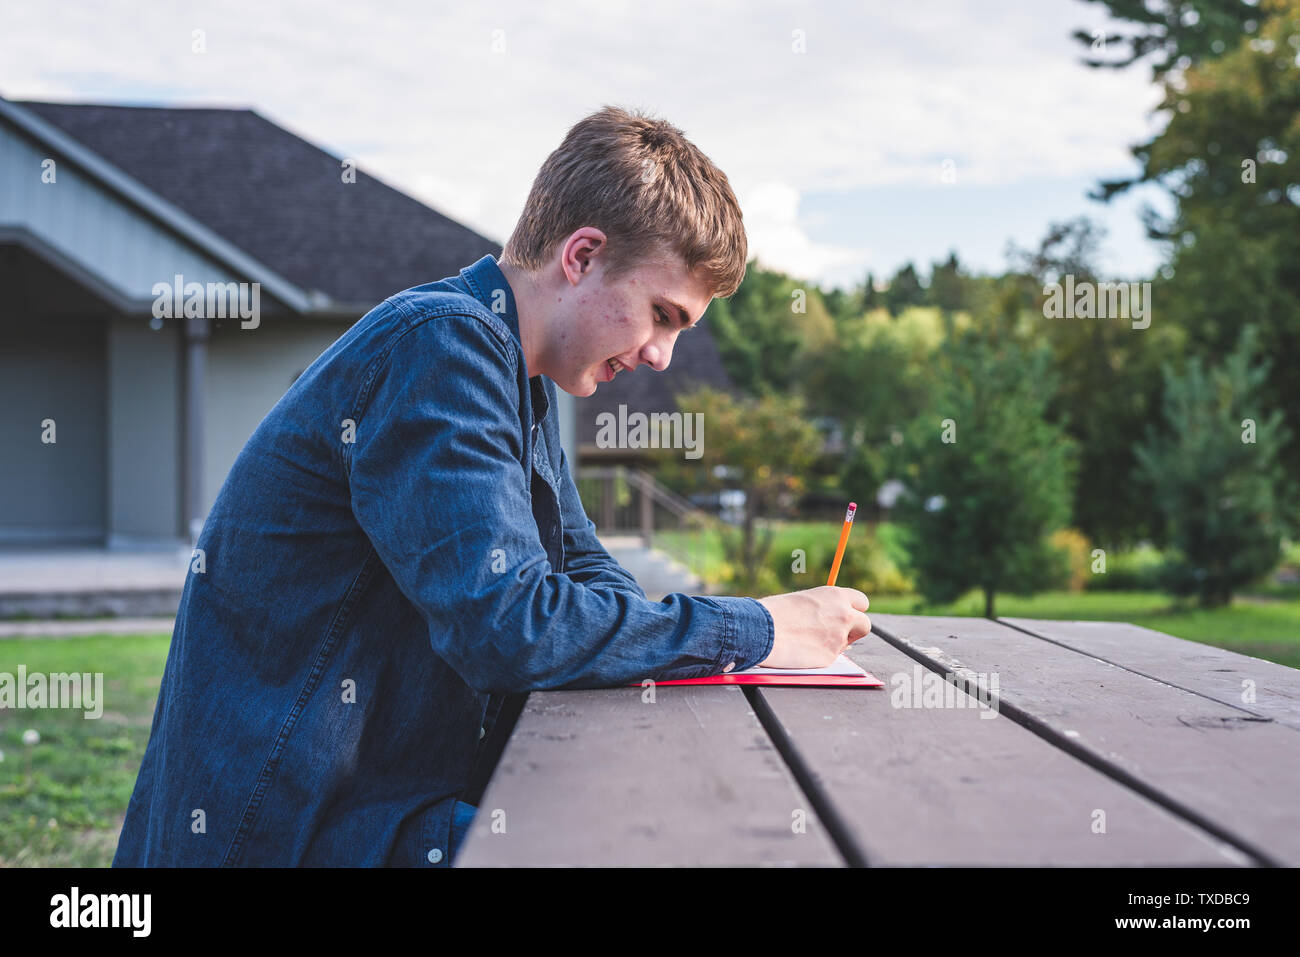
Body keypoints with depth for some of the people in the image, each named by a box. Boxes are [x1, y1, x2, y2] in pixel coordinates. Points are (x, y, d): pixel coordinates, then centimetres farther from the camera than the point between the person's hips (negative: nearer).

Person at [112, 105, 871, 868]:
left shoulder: (519, 373, 13)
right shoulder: (439, 345, -18)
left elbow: (582, 568, 20)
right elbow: (508, 626, -26)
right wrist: (754, 631, -17)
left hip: (402, 798, 9)